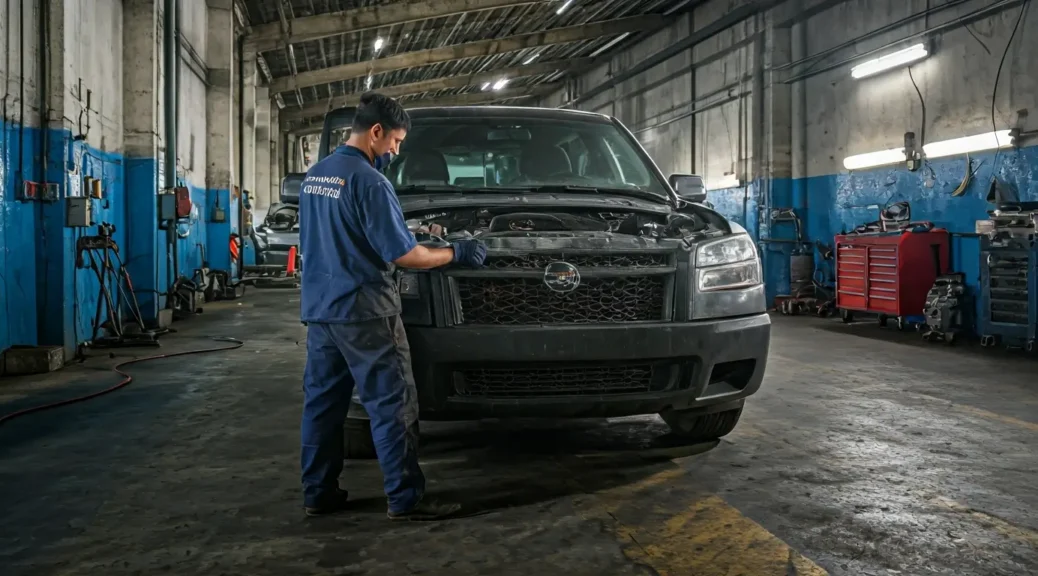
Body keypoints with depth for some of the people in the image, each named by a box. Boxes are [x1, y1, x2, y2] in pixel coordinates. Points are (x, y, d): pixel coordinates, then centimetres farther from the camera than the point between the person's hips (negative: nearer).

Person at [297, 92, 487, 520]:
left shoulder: (313, 176, 13)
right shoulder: (368, 181, -15)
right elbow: (402, 255, -16)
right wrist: (455, 254, -4)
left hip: (318, 308, 9)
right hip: (362, 309, -9)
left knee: (322, 401, 12)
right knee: (391, 404, -2)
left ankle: (318, 493, 19)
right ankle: (406, 499, 1)